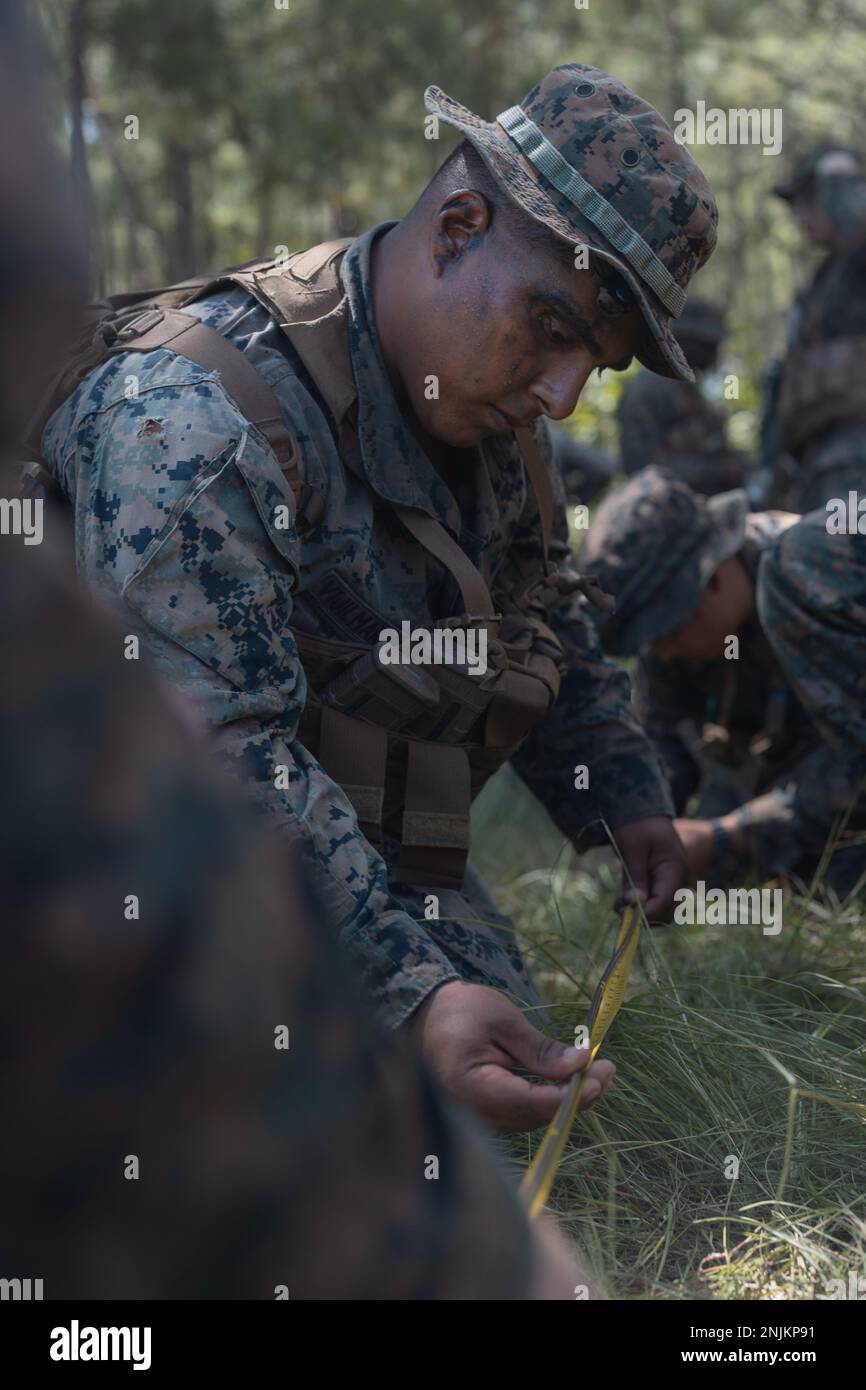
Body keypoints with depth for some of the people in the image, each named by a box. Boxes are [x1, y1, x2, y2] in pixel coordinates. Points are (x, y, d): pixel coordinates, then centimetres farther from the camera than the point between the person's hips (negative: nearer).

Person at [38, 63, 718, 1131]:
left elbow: (547, 625, 26)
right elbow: (215, 761, -32)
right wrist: (412, 989, -40)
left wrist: (623, 797, 14)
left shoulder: (493, 416, 7)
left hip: (399, 879, 8)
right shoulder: (193, 421, -24)